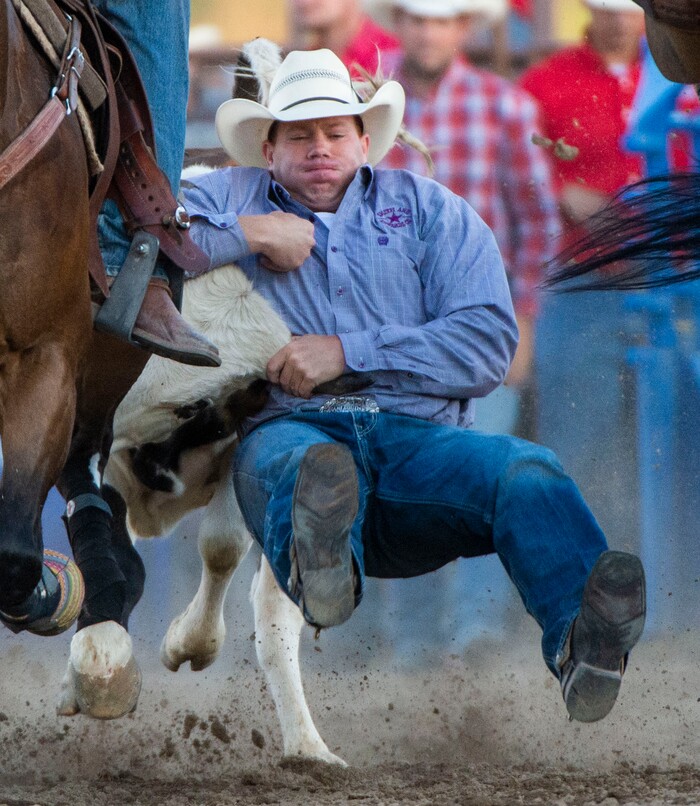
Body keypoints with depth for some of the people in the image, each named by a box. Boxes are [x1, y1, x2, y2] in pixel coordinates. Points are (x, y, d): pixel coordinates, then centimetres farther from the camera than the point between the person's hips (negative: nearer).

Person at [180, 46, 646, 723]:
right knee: (296, 466, -40)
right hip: (293, 428, -1)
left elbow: (488, 343, 9)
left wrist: (348, 353, -2)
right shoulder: (231, 200, 27)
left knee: (525, 472, -33)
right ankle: (320, 558, -77)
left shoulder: (427, 207, 24)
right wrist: (245, 236, 7)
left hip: (418, 437, 1)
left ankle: (583, 639, -61)